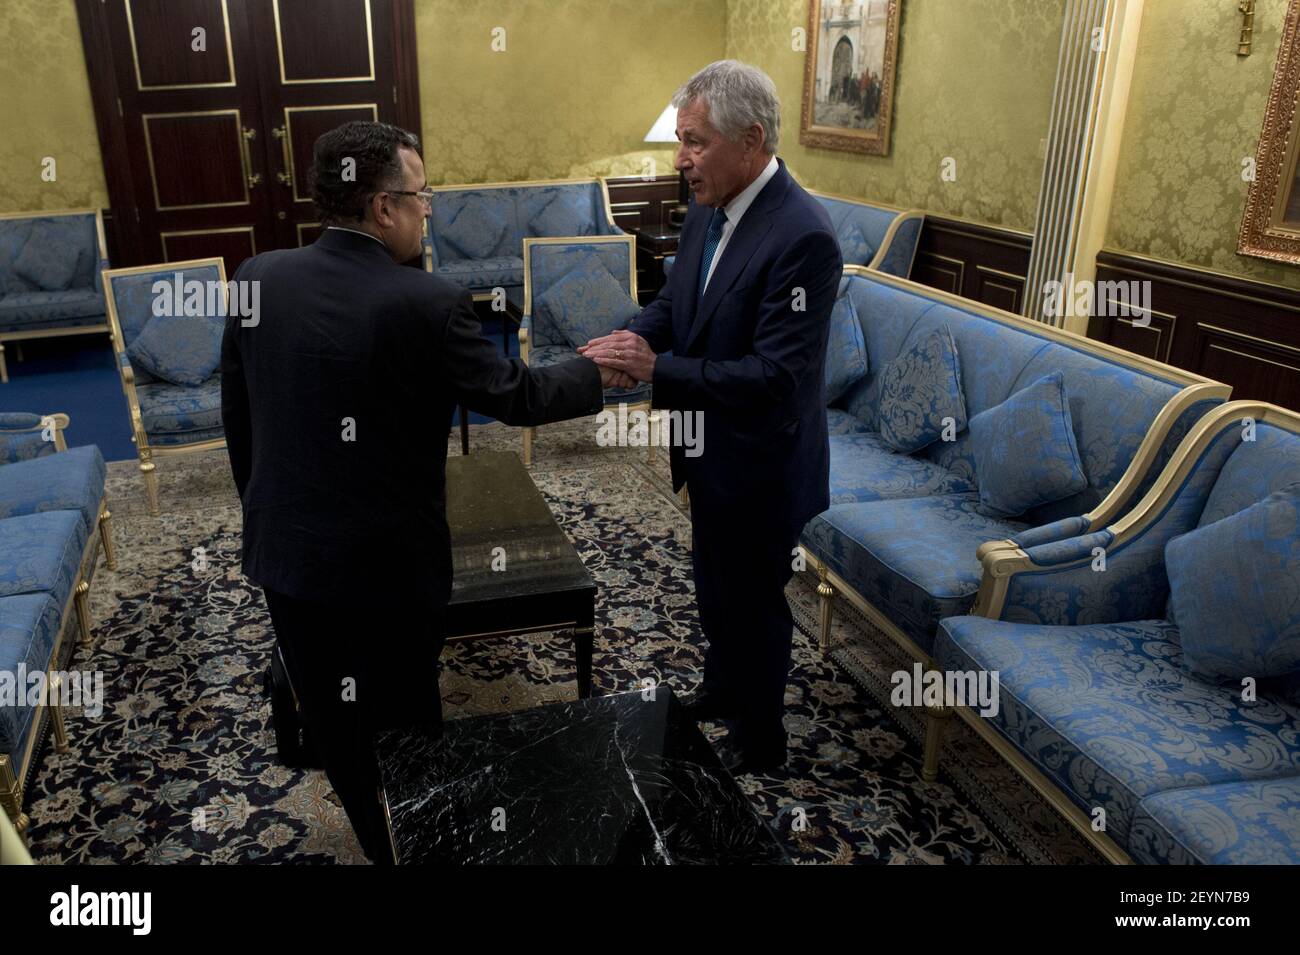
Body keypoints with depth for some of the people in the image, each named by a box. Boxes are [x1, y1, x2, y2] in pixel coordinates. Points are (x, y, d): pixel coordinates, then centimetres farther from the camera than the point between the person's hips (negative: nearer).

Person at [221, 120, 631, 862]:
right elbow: (515, 394, -10)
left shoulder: (257, 280, -5)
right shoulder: (425, 305, -22)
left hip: (288, 551, 5)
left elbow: (237, 418, 4)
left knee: (336, 724, 20)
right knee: (408, 723, 18)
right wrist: (597, 373, 7)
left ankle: (384, 842, 42)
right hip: (388, 562, -4)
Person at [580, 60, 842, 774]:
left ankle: (759, 746, 36)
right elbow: (675, 301, 10)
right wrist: (630, 338, -12)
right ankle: (721, 689, 53)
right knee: (713, 585, 26)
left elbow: (776, 376, -31)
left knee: (754, 602, 11)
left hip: (759, 467, -8)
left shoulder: (802, 237, -27)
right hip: (710, 452, 8)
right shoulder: (706, 213, -1)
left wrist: (656, 368, -30)